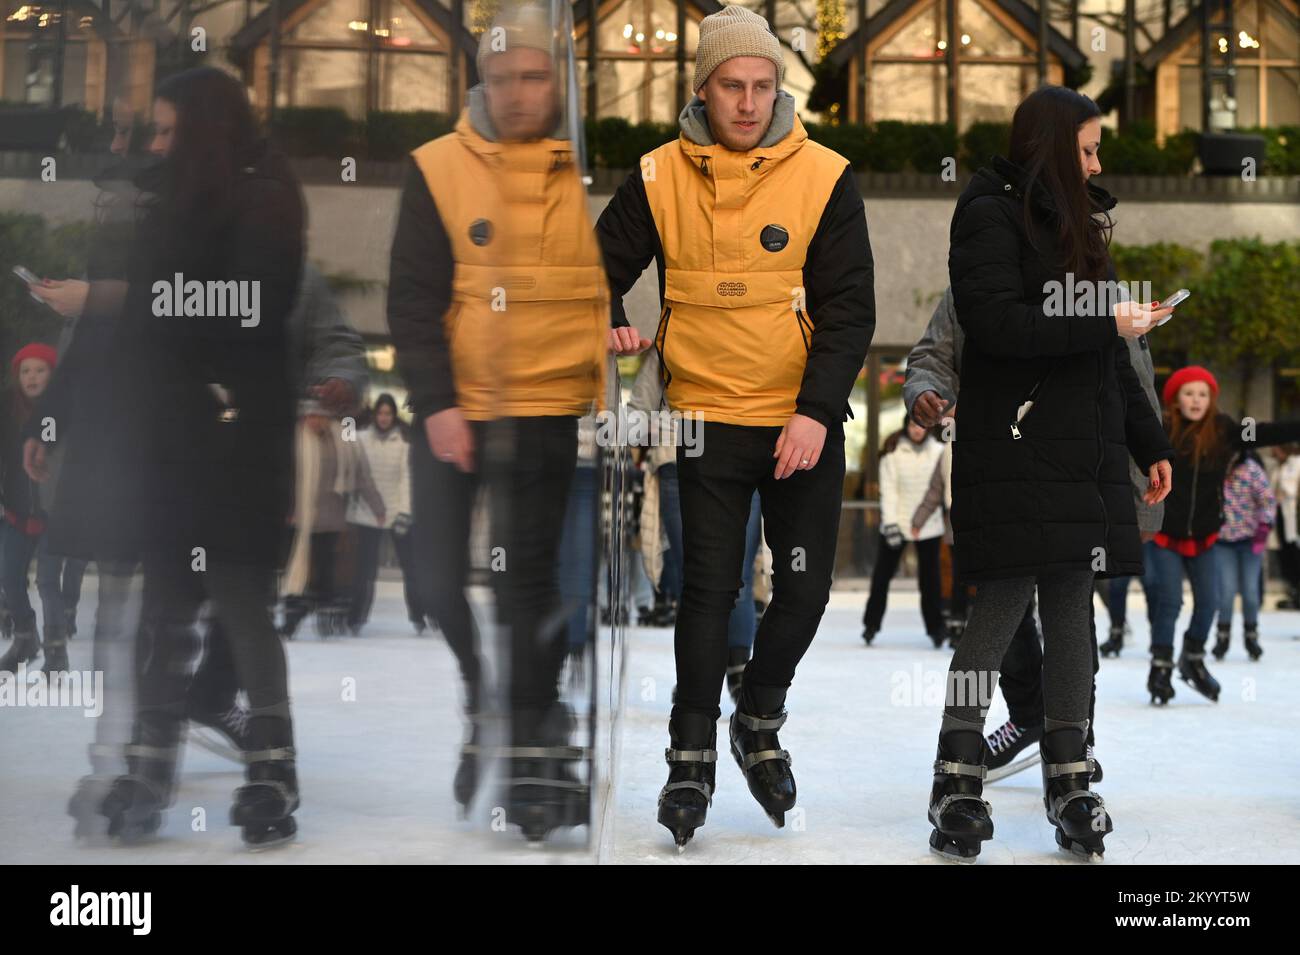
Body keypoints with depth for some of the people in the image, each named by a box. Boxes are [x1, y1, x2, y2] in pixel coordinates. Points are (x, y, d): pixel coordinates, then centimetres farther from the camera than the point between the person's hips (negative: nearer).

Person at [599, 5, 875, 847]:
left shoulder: (825, 178, -7)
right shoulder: (659, 179, -3)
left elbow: (850, 309, -8)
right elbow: (602, 268, 6)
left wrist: (816, 411, -17)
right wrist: (608, 327, -16)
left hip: (805, 420, 1)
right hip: (708, 416, 0)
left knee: (806, 586, 7)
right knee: (710, 587, 0)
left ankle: (760, 722, 32)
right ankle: (692, 759, 13)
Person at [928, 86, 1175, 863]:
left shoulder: (1078, 221, 20)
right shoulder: (992, 216, -4)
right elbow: (995, 323, -17)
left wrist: (1150, 442, 20)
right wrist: (1106, 324, -16)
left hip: (1085, 448, 7)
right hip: (1015, 444, -7)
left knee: (1073, 602, 5)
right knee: (1006, 600, -9)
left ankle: (1069, 783, 8)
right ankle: (957, 783, -2)